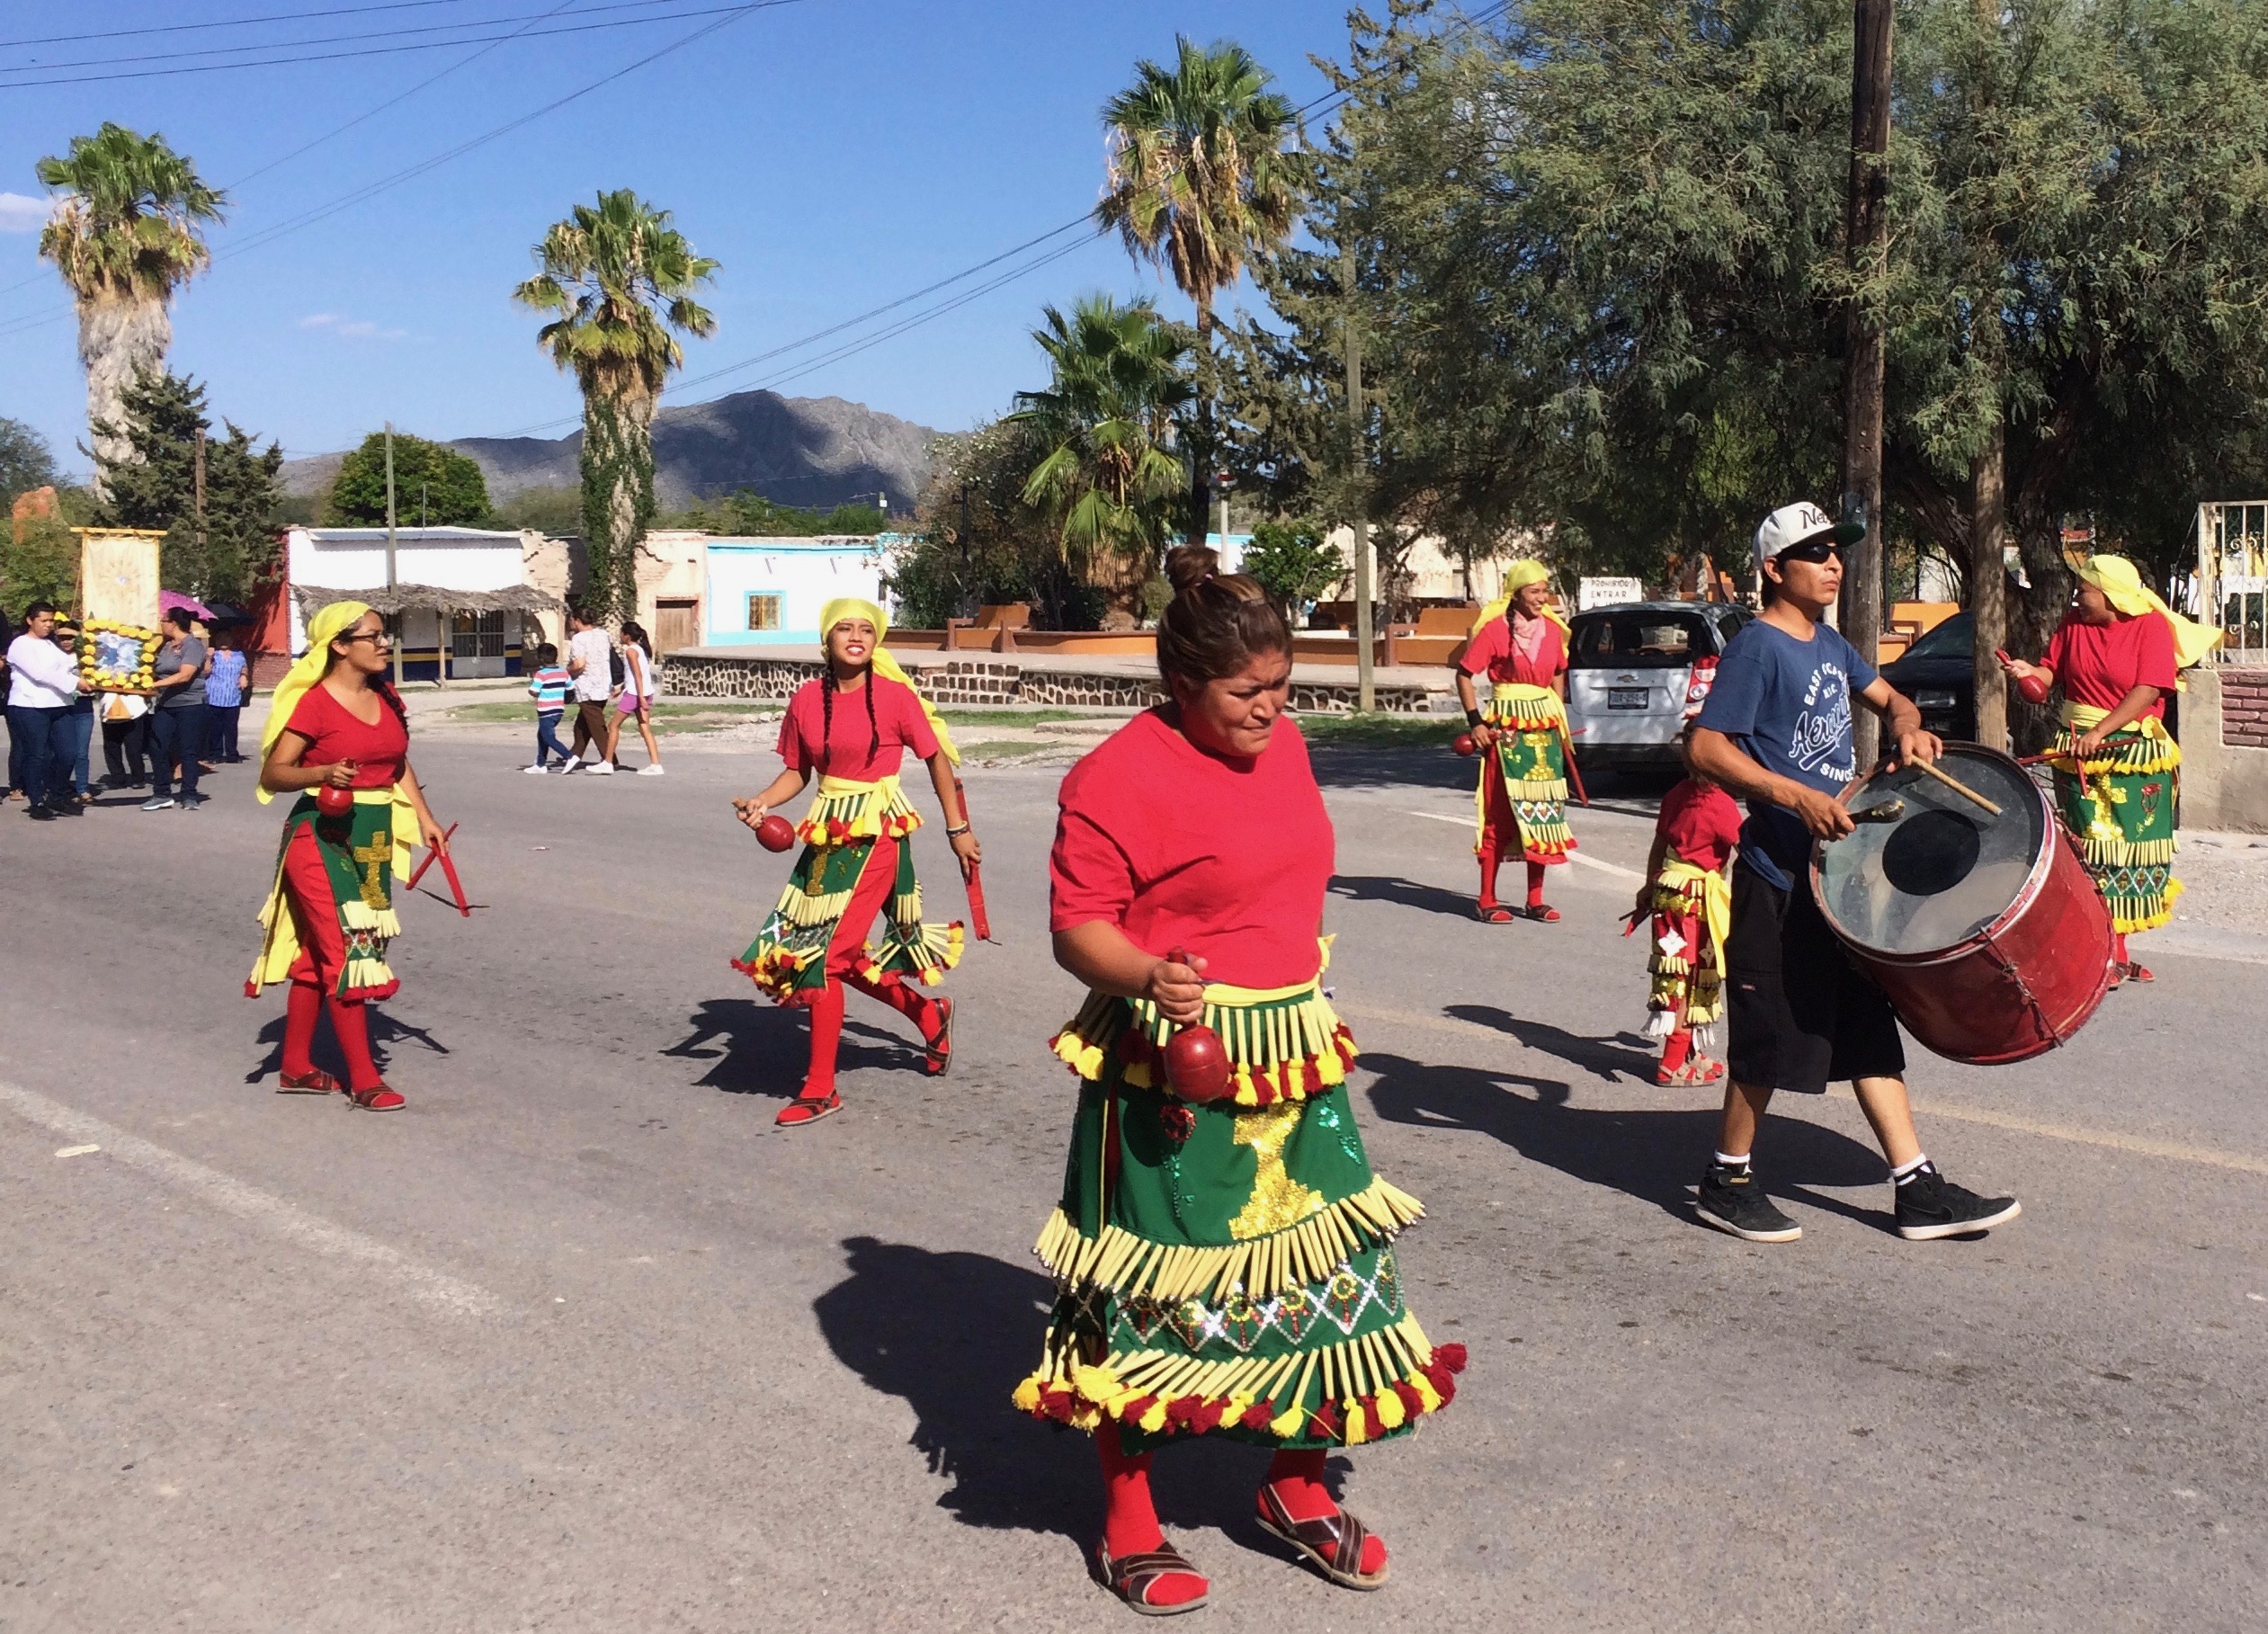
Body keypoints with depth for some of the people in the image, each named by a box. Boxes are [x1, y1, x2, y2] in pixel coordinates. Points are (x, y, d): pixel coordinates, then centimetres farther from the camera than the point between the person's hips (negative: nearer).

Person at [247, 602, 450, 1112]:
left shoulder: (387, 698, 8)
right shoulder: (314, 703, -13)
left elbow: (399, 764, 18)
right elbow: (273, 773, -13)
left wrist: (424, 817, 9)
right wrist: (324, 774, -30)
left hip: (372, 837, 7)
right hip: (323, 836, -7)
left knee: (317, 952, 16)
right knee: (347, 950, -4)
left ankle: (296, 1068, 26)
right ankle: (363, 1080, 4)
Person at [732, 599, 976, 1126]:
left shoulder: (894, 696, -10)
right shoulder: (806, 699, 2)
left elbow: (937, 757, -1)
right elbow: (797, 771, 10)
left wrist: (957, 829, 2)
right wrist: (761, 802, -9)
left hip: (877, 834, -6)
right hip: (828, 833, 6)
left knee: (824, 953, -10)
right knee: (843, 955, 11)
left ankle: (821, 1089, 3)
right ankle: (930, 1013, 38)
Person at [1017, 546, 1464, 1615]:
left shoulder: (1279, 742, 7)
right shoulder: (1117, 778, -17)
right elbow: (1077, 928, -16)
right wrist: (1149, 980, -35)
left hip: (1292, 1055, 8)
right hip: (1176, 1069, -7)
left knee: (1324, 1269, 12)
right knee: (1151, 1289, 4)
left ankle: (1296, 1489, 34)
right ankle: (1128, 1525, 24)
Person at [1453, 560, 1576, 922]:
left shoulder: (1552, 628, 7)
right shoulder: (1495, 628, -9)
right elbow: (1464, 674, -7)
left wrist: (1560, 721, 14)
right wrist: (1476, 722, -12)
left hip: (1545, 726, 6)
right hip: (1507, 726, -6)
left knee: (1543, 812, 7)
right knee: (1501, 813, -3)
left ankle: (1535, 900, 15)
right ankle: (1487, 901, 4)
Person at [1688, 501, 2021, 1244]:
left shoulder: (1828, 643, 13)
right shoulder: (1756, 647, -12)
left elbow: (1887, 698, 28)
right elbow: (1706, 747, -20)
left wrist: (1908, 729, 5)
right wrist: (1798, 798, -25)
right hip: (1780, 879, -9)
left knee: (1867, 1028, 11)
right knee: (1772, 1036, -1)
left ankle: (1918, 1189, 17)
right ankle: (1727, 1183, 15)